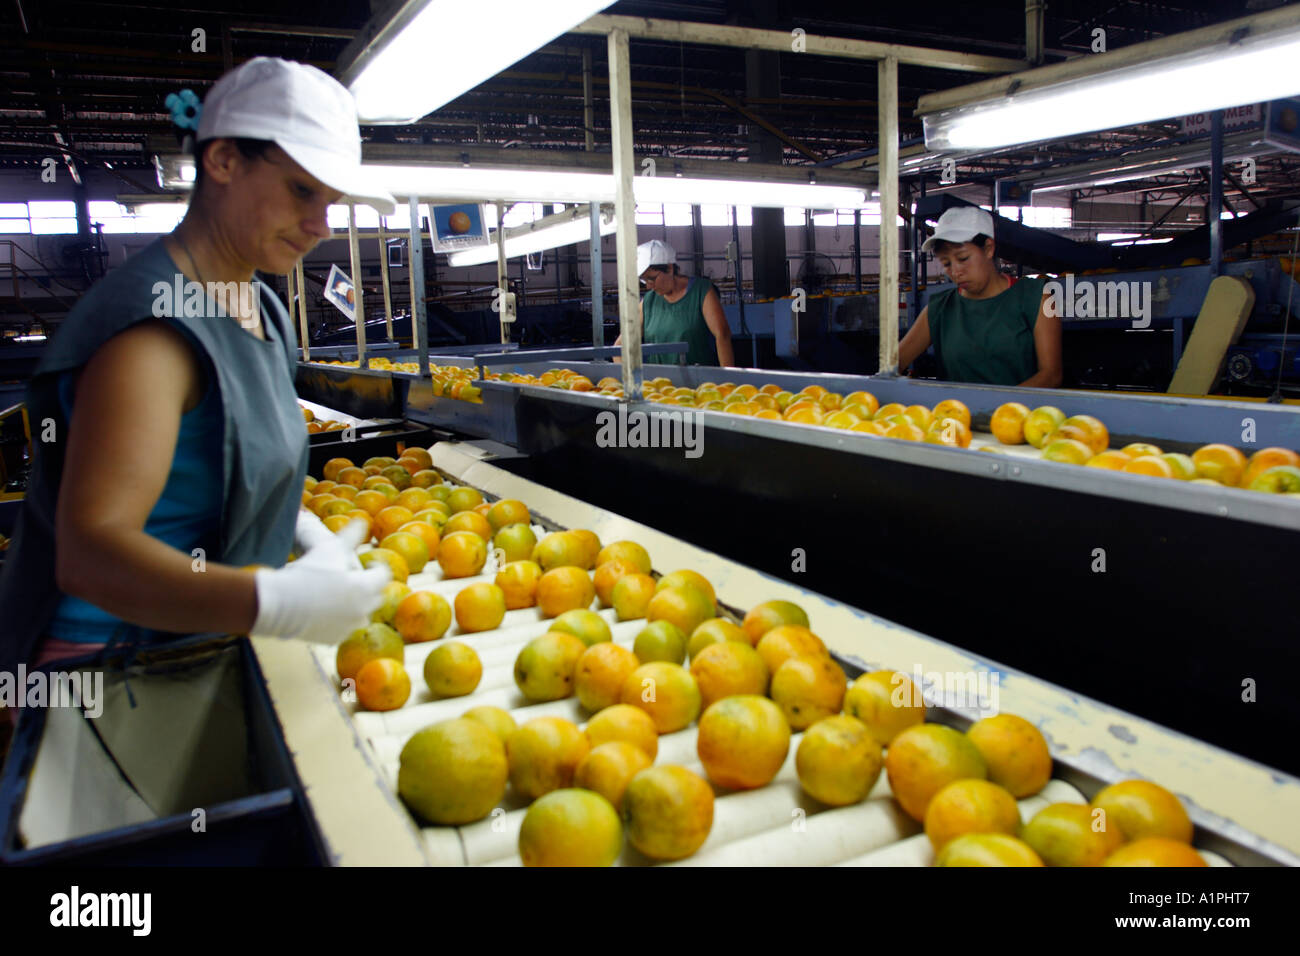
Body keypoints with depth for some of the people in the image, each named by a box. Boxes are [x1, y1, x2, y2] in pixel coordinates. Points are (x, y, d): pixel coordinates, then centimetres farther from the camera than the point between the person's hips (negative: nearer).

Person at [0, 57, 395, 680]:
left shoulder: (261, 308, 7)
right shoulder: (153, 323, -24)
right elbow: (89, 550, -32)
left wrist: (308, 533, 1)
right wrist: (277, 604, -44)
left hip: (207, 640, 9)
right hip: (112, 651, -8)